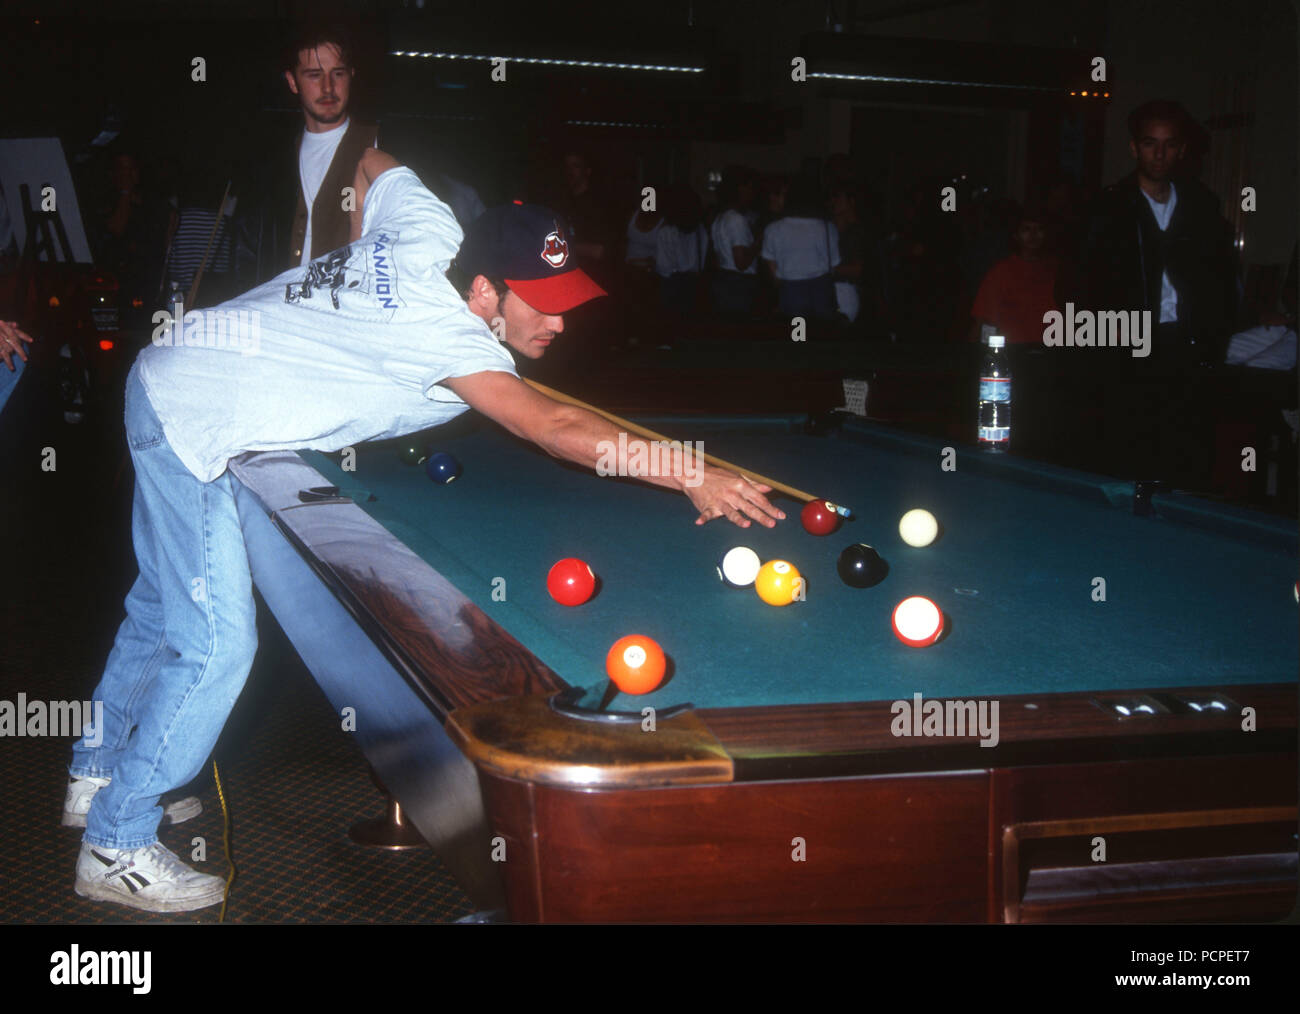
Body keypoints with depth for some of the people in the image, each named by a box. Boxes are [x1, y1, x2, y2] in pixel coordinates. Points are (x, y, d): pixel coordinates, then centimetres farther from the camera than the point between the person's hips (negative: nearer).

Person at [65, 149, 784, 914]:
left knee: (165, 602, 23)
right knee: (219, 645, -9)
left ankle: (99, 771, 41)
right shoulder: (450, 337, -29)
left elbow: (371, 162, 17)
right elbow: (555, 429, -42)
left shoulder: (429, 229, -5)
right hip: (196, 426, -10)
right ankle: (117, 847, 4)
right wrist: (691, 476, -46)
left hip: (166, 381, 10)